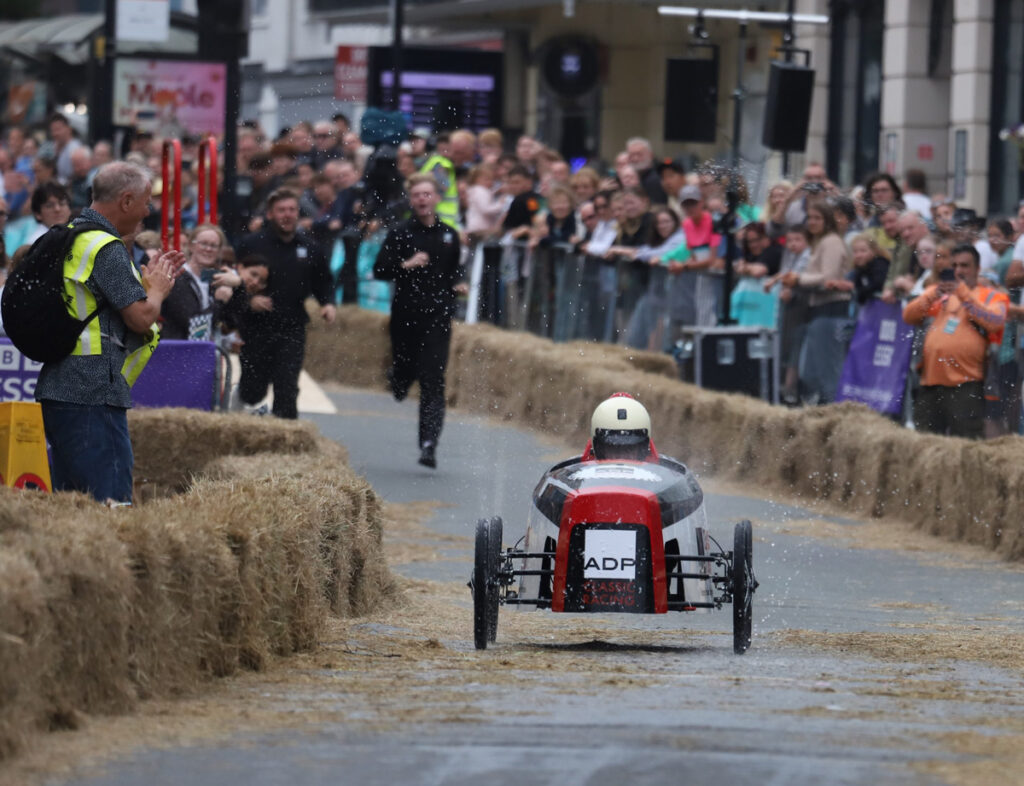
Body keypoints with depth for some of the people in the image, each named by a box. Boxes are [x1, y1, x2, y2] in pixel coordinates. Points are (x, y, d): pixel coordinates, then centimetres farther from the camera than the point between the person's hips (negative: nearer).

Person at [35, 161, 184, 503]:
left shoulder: (69, 239, 17)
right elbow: (141, 317, -17)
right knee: (111, 501, -11)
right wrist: (157, 287, 4)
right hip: (93, 394, -10)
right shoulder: (107, 248, -14)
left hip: (58, 386, 10)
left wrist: (147, 280, 25)